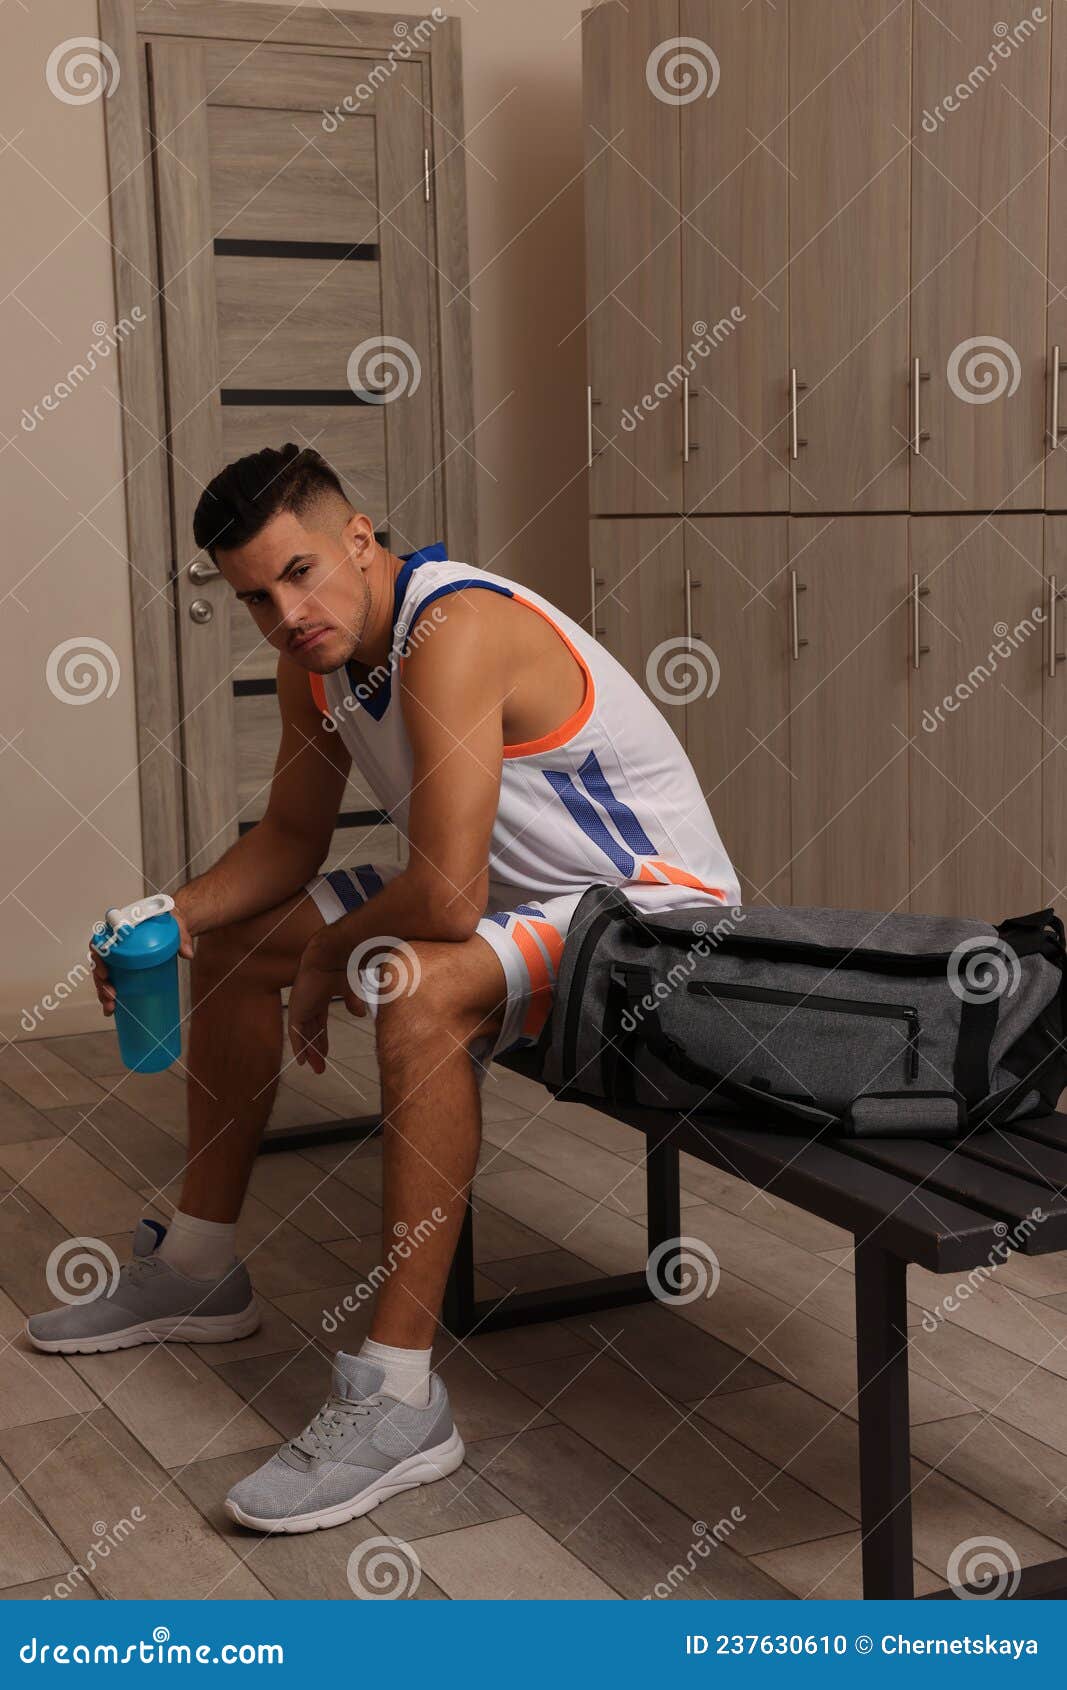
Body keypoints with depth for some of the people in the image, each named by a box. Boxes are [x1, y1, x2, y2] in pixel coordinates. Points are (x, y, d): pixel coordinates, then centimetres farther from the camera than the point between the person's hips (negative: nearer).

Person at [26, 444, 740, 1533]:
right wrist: (178, 913, -6)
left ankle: (398, 1396, -30)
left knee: (417, 987, -38)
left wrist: (328, 967, -17)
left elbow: (446, 897, -37)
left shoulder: (454, 629, -30)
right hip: (517, 898, 10)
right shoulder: (315, 655, -1)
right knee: (232, 939, 14)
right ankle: (198, 1272, 27)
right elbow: (290, 837, 13)